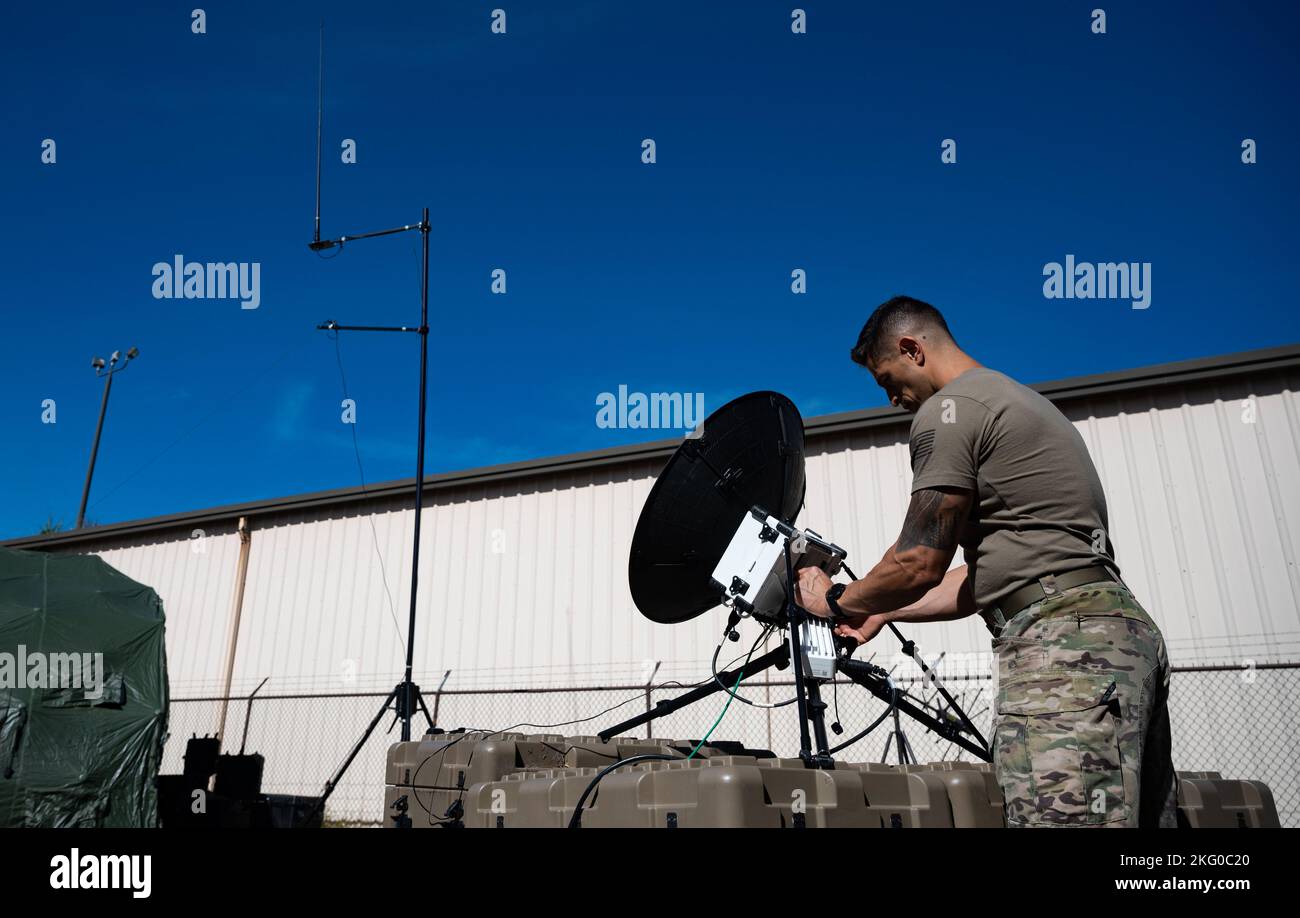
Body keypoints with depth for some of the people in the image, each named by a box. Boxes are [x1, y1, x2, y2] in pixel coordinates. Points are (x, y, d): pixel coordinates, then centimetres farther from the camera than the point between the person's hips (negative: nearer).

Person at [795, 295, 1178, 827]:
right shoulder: (1019, 399, 27)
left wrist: (837, 601, 11)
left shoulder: (948, 410, -5)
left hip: (1063, 642, -11)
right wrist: (883, 612, 27)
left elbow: (919, 564, -7)